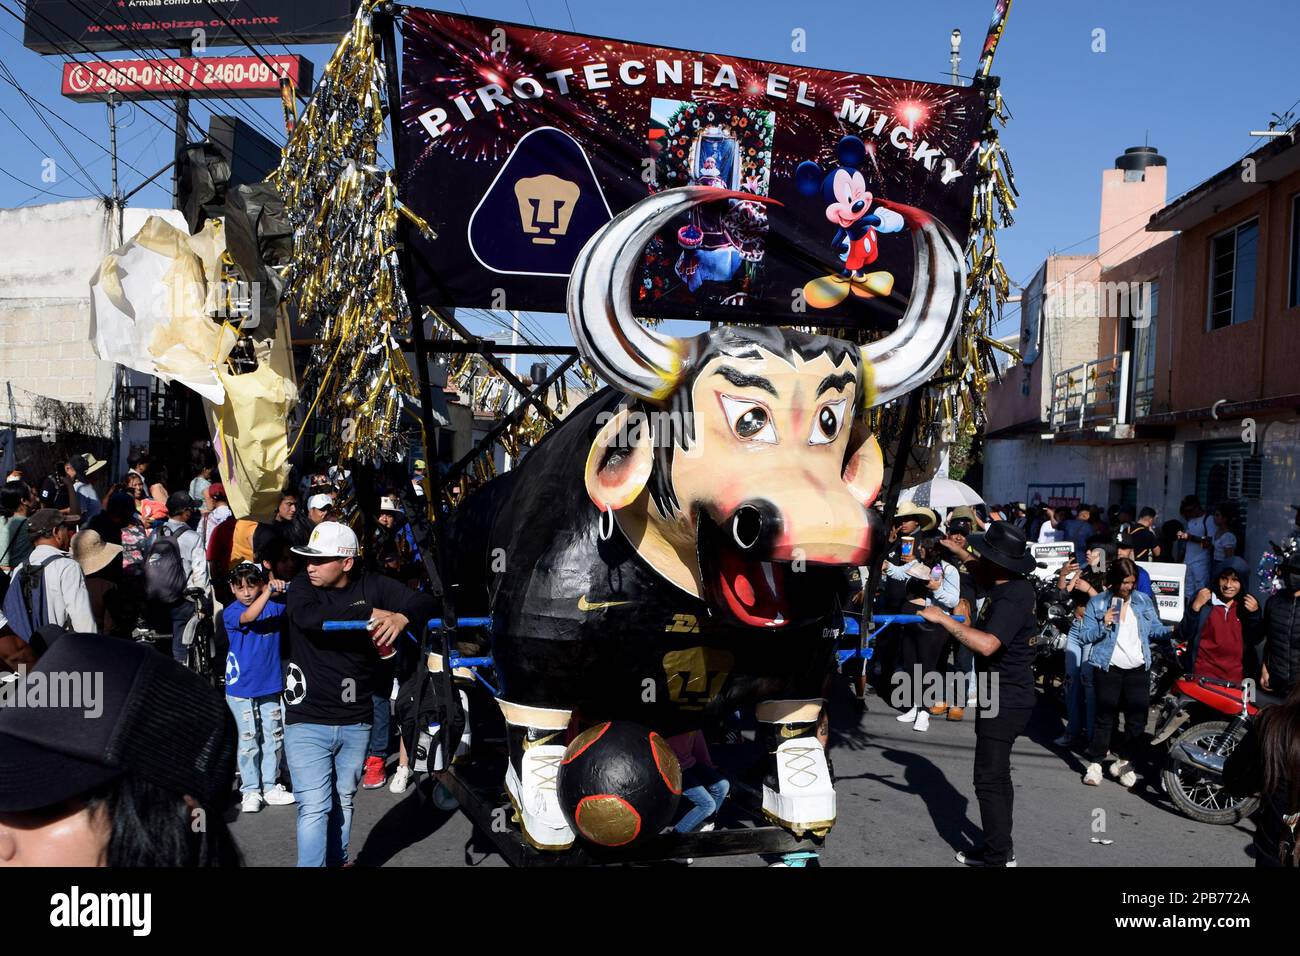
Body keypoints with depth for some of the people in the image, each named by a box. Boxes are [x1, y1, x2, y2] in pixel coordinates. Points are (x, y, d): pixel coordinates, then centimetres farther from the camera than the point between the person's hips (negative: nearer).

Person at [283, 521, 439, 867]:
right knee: (314, 807, -6)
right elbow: (308, 616, -27)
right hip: (307, 721, -3)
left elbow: (426, 603, -6)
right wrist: (370, 613, -25)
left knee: (343, 800, 19)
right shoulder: (302, 586, -5)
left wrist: (401, 617, -28)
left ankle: (337, 860, 37)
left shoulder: (373, 586, -2)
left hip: (355, 722, 3)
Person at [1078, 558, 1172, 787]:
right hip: (1108, 669, -3)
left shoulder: (1143, 601, 9)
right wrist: (1104, 625, -21)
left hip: (1138, 669, 3)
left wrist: (1172, 629, -12)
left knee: (1137, 716, 5)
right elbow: (1086, 636, -5)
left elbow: (1154, 628, 6)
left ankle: (1124, 761, 20)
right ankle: (1094, 763, 9)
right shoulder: (1097, 603, -2)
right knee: (1105, 716, 1)